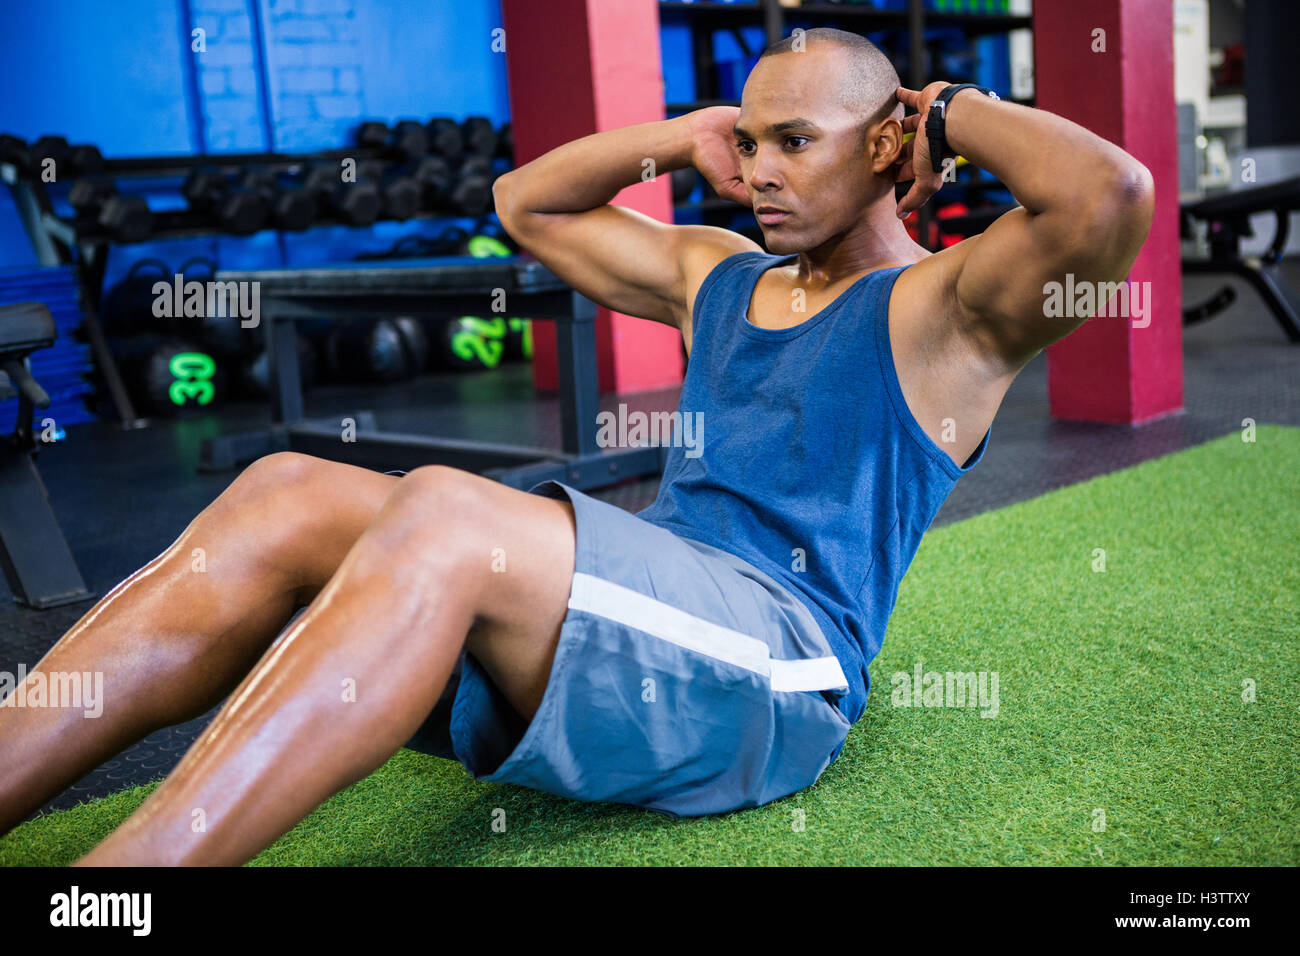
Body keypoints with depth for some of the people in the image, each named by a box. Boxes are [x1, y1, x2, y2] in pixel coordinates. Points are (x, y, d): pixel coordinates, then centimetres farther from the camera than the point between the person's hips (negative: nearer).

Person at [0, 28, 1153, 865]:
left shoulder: (939, 308, 5)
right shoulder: (718, 274, 25)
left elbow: (1110, 195, -15)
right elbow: (526, 203, 35)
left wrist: (952, 111, 1)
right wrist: (676, 138, 24)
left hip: (772, 670, -7)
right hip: (642, 611, 7)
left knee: (442, 514, -34)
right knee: (288, 498, -16)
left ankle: (135, 853, -38)